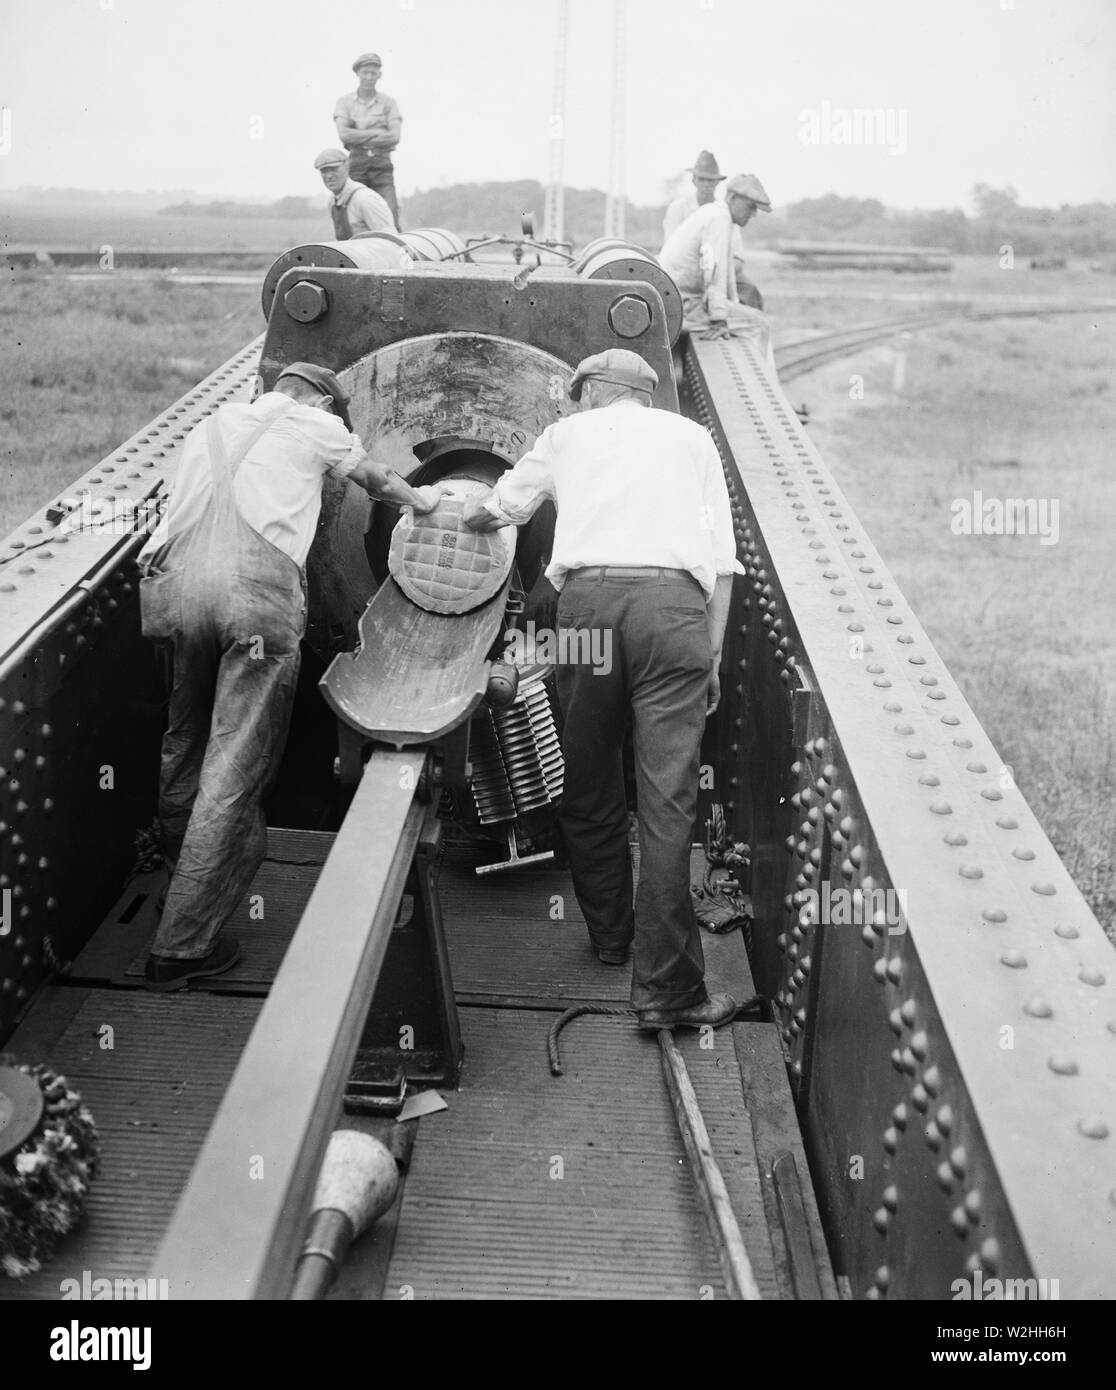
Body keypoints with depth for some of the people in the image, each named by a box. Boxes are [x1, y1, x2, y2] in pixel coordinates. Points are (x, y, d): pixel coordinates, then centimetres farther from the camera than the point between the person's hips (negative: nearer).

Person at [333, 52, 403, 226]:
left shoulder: (388, 102, 8)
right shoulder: (344, 101, 8)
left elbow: (394, 137, -6)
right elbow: (344, 134, -7)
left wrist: (358, 136, -7)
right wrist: (378, 133, -7)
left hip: (382, 165, 0)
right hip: (356, 164, 0)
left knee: (389, 218, -13)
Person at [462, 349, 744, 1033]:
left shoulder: (569, 433, 24)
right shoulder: (692, 436, 24)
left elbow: (499, 506, 40)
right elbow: (722, 558, 14)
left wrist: (457, 514, 62)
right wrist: (712, 653, 15)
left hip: (588, 596, 1)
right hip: (675, 602, -1)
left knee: (590, 785, 16)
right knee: (667, 797, -6)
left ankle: (609, 934, 30)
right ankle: (668, 988, -8)